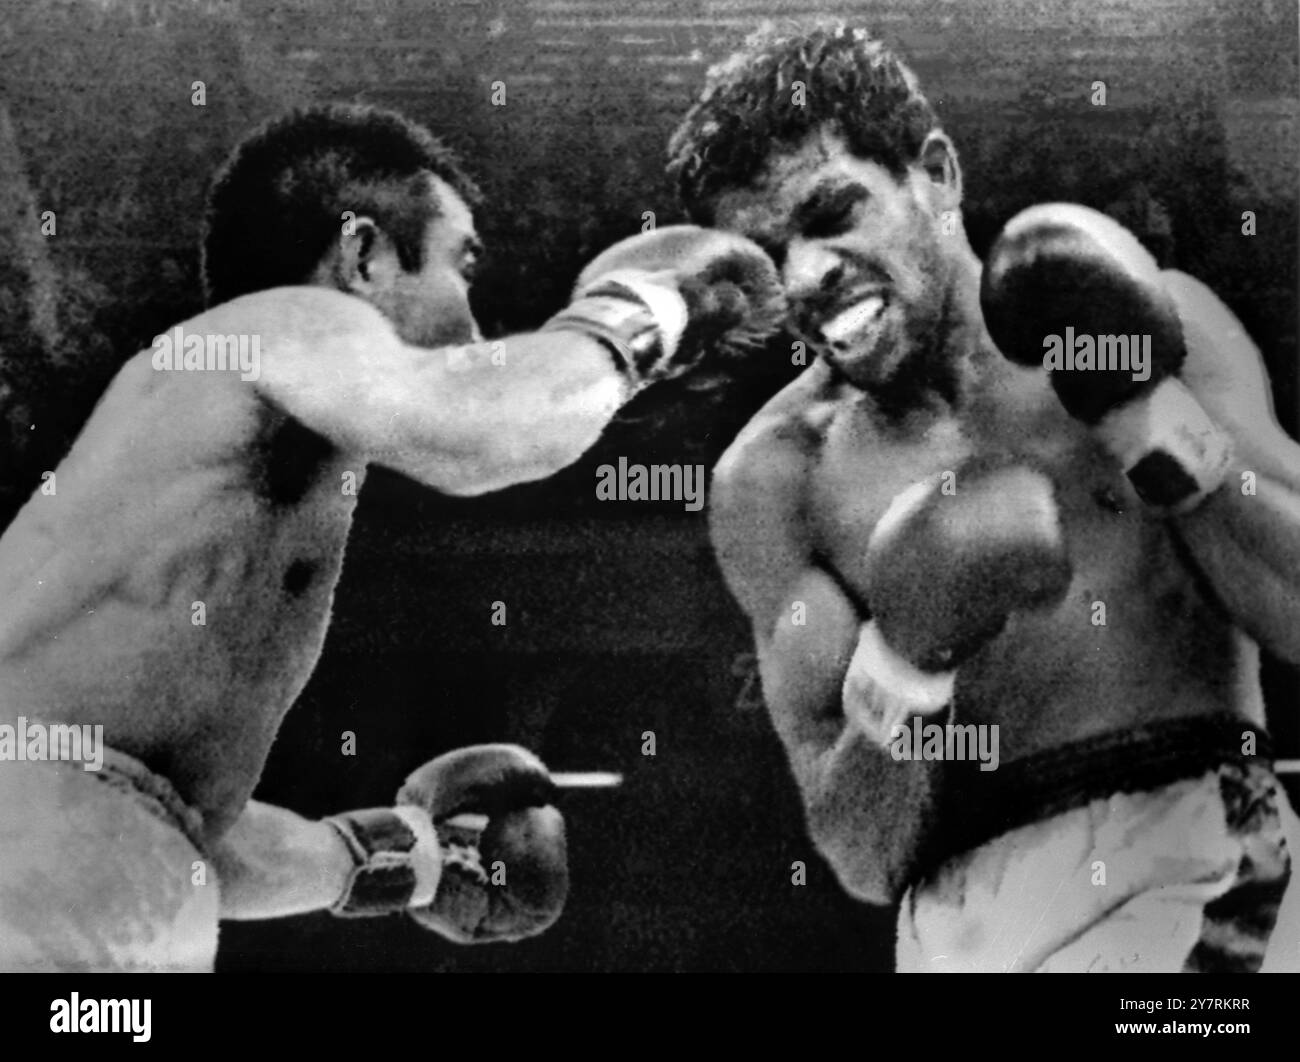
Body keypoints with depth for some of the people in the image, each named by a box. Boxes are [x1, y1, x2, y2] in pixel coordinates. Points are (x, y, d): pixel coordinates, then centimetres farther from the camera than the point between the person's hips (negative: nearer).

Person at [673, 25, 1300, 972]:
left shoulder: (1146, 317, 4)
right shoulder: (774, 480, 4)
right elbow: (862, 858, 1)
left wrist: (1145, 411, -10)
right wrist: (905, 664, -17)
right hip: (986, 908, 2)